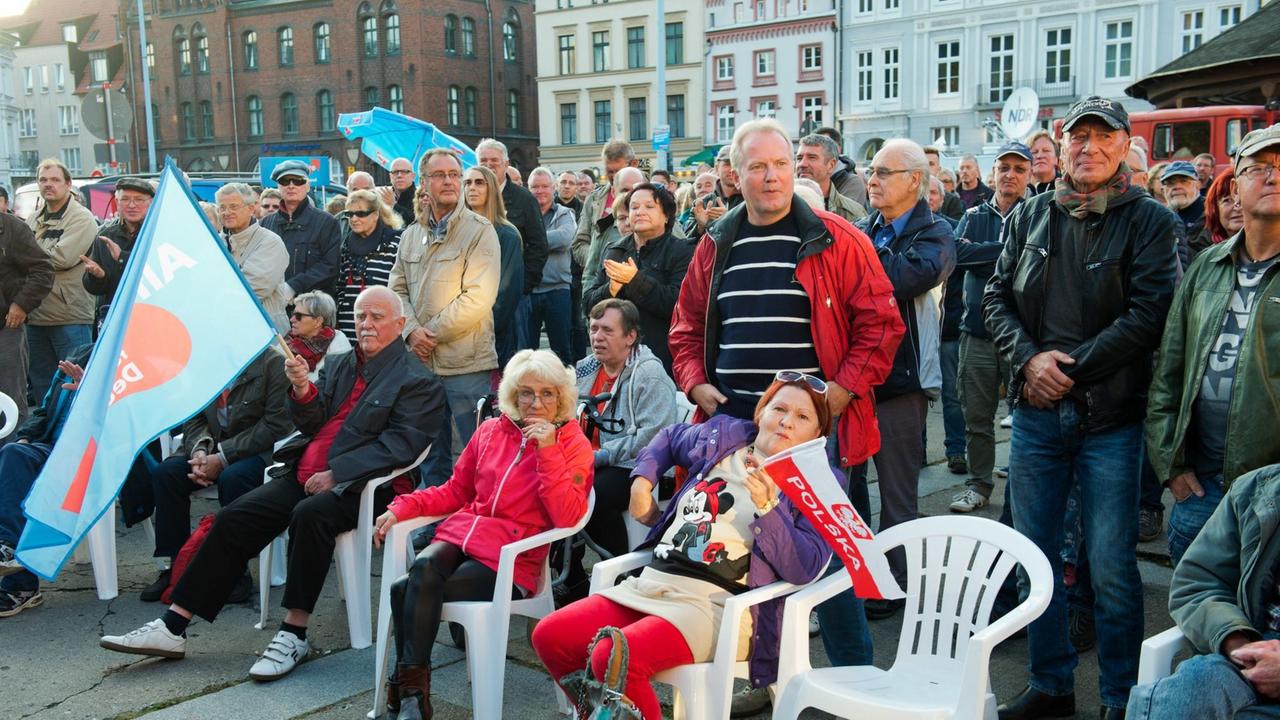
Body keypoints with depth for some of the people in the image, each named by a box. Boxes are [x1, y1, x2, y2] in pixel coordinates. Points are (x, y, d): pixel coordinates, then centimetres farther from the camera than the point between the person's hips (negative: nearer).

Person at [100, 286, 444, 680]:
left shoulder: (417, 381, -3)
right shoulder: (339, 364, 21)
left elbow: (400, 444, -14)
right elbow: (312, 427, 17)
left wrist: (334, 473, -19)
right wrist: (302, 388, -4)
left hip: (354, 486, -7)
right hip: (304, 473, 7)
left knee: (309, 514, -35)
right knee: (234, 518, -8)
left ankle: (293, 634, -26)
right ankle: (172, 628, -4)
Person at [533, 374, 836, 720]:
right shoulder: (722, 436, 15)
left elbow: (806, 569, -11)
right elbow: (669, 438, 38)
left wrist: (767, 508, -21)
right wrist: (641, 483, 23)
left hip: (718, 603, -6)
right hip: (651, 582, 6)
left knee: (614, 657, -30)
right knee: (549, 636, -9)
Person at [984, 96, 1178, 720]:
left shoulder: (1149, 220, -2)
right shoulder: (1029, 216, 10)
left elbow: (1148, 314, -11)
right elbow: (997, 297, 9)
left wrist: (1071, 368, -13)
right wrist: (1029, 358, -8)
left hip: (1109, 416, -4)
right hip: (1036, 413, 4)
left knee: (1111, 567, 1)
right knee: (1035, 554, 11)